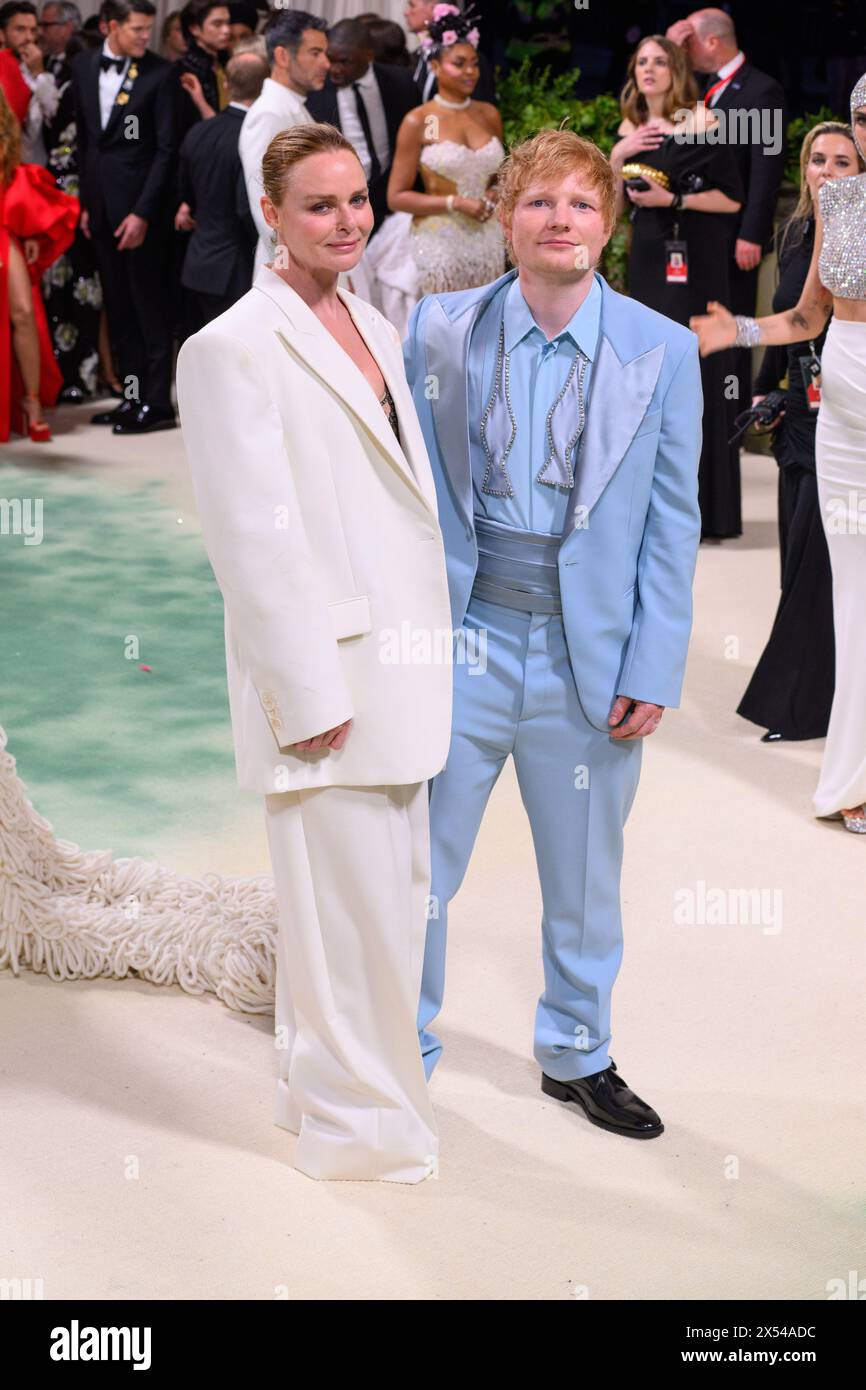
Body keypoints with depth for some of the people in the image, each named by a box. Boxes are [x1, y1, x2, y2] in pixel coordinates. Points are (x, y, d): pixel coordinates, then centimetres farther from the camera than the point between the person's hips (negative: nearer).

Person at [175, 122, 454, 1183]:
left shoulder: (371, 327, 13)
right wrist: (311, 694, -17)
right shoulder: (233, 348, -13)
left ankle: (324, 1082, 35)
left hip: (397, 662, 9)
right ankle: (357, 1121, 16)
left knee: (393, 888, 17)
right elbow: (254, 538, -16)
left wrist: (427, 650, 16)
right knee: (351, 903, 0)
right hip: (325, 670, -9)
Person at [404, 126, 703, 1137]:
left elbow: (672, 522, 0)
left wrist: (653, 671, -4)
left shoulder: (662, 349, -2)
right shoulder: (439, 329, -1)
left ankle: (577, 1056, 35)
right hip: (463, 641, 0)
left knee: (585, 880, 14)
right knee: (418, 864, 8)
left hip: (590, 655, 0)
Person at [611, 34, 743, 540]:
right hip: (648, 261, 6)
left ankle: (705, 507, -1)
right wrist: (618, 155, -4)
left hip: (694, 264, -6)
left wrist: (672, 199, -17)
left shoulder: (701, 122, -6)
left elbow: (733, 198, -8)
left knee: (696, 374, -6)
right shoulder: (632, 128, 11)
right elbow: (616, 205, 10)